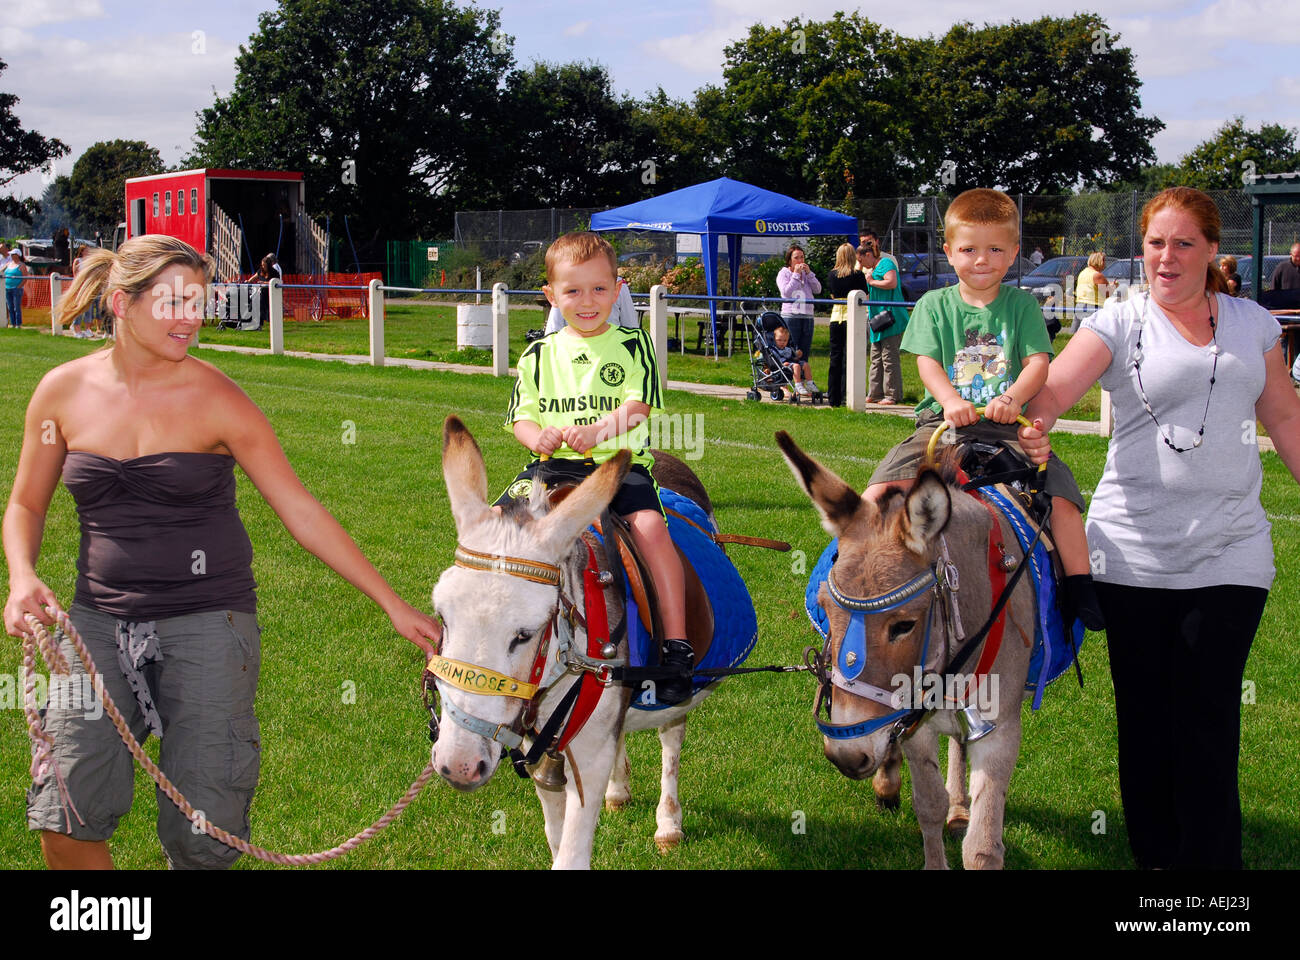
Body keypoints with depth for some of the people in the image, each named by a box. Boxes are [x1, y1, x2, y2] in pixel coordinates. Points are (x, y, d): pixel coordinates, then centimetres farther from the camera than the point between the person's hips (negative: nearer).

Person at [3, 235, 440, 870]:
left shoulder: (216, 401, -6)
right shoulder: (64, 393, 1)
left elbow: (301, 512, -5)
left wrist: (394, 605, -7)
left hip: (207, 620, -2)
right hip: (101, 620, 2)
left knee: (200, 835, -5)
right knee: (65, 818, -12)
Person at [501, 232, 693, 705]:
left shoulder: (633, 346, 6)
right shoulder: (539, 356, 14)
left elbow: (638, 406, -7)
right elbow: (520, 415, 13)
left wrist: (599, 430, -26)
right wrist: (537, 435, -12)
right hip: (554, 464, 3)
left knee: (650, 526, -31)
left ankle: (676, 645, -24)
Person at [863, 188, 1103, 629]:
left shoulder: (1022, 305, 10)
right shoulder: (935, 305, 10)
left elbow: (1039, 363, 0)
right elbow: (927, 361, 0)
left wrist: (1014, 397, -22)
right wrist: (951, 401, -21)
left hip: (1009, 427, 0)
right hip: (943, 422, 0)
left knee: (1063, 499, -17)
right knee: (881, 491, -21)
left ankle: (1080, 588, -5)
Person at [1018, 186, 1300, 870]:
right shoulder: (1120, 324, 0)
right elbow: (1054, 386, -17)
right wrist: (1027, 426, -38)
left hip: (1229, 553, 1)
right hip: (1133, 554, -1)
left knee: (1207, 724, -1)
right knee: (1144, 717, 7)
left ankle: (1210, 863, 10)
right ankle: (1153, 855, 22)